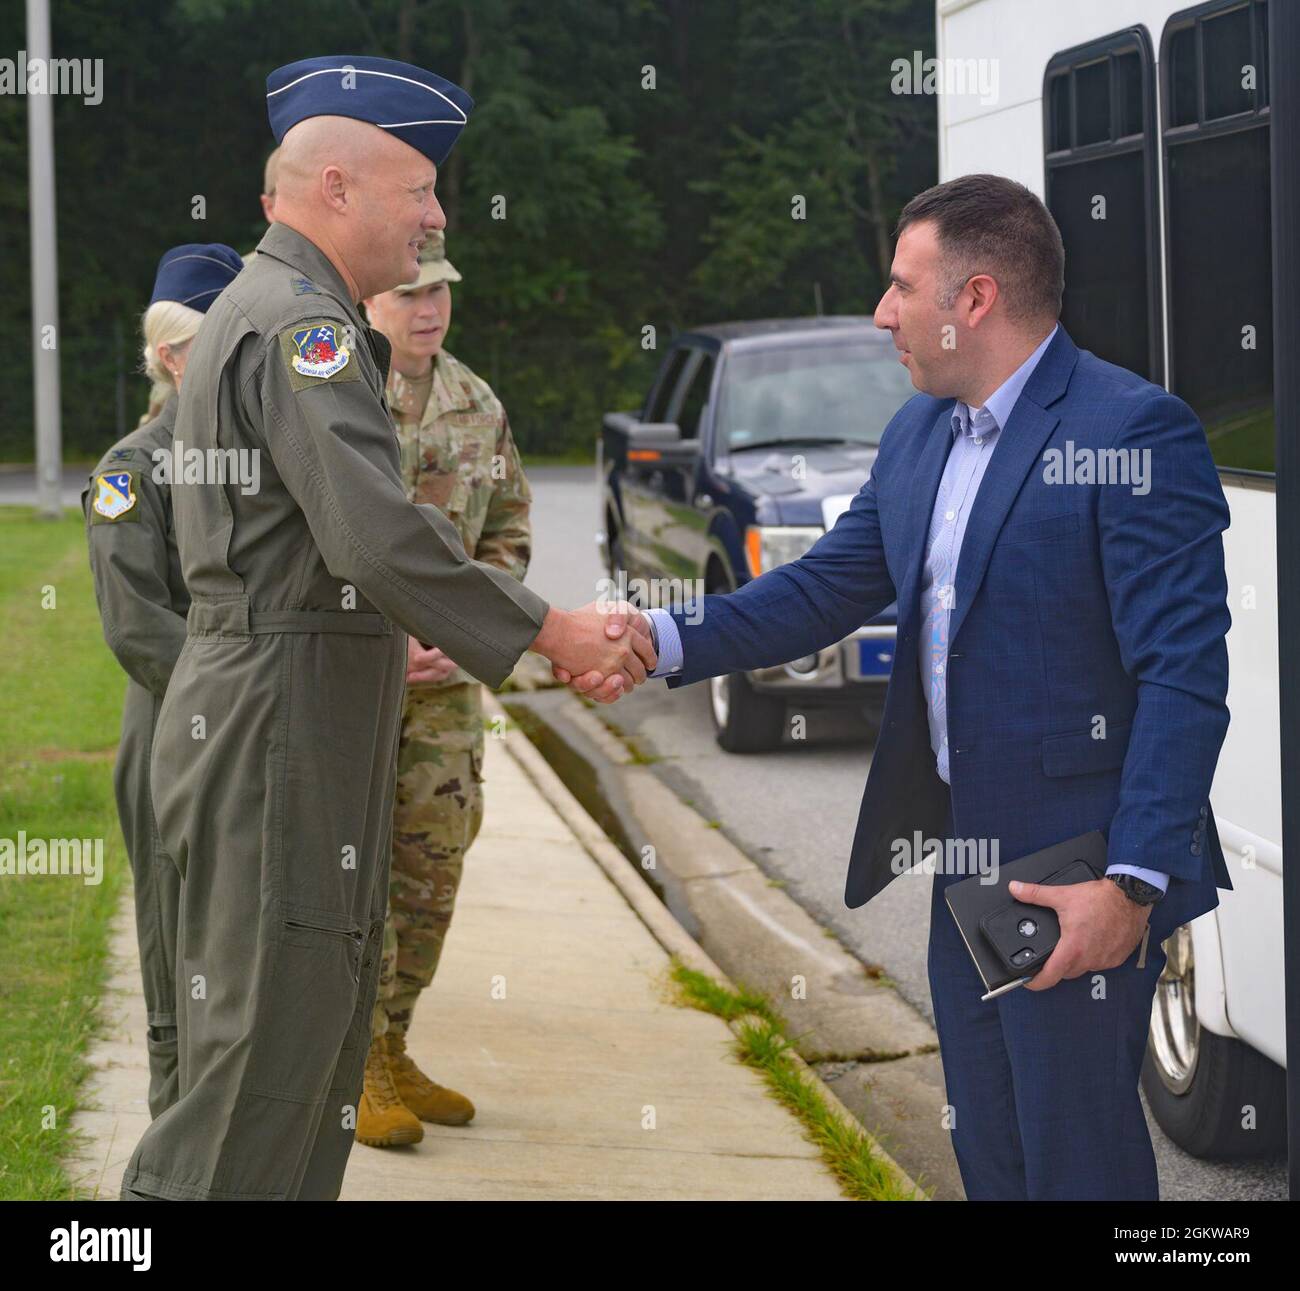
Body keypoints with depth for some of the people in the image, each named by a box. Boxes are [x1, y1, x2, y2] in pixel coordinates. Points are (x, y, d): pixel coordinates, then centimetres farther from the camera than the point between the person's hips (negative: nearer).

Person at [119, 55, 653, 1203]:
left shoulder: (262, 311, 19)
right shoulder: (300, 325, -16)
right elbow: (377, 534, -26)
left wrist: (388, 641, 24)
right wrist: (550, 634, -20)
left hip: (314, 725, 11)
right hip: (281, 730, -11)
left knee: (322, 1025, 15)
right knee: (267, 1037, -9)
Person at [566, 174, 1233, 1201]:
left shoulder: (1134, 431, -17)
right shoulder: (917, 435, 11)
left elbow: (1184, 675, -20)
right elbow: (823, 591, 12)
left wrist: (1134, 882, -24)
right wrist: (665, 642, -3)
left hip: (1079, 871, -8)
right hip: (967, 857, 8)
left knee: (1078, 1158, -1)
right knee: (990, 1152, 17)